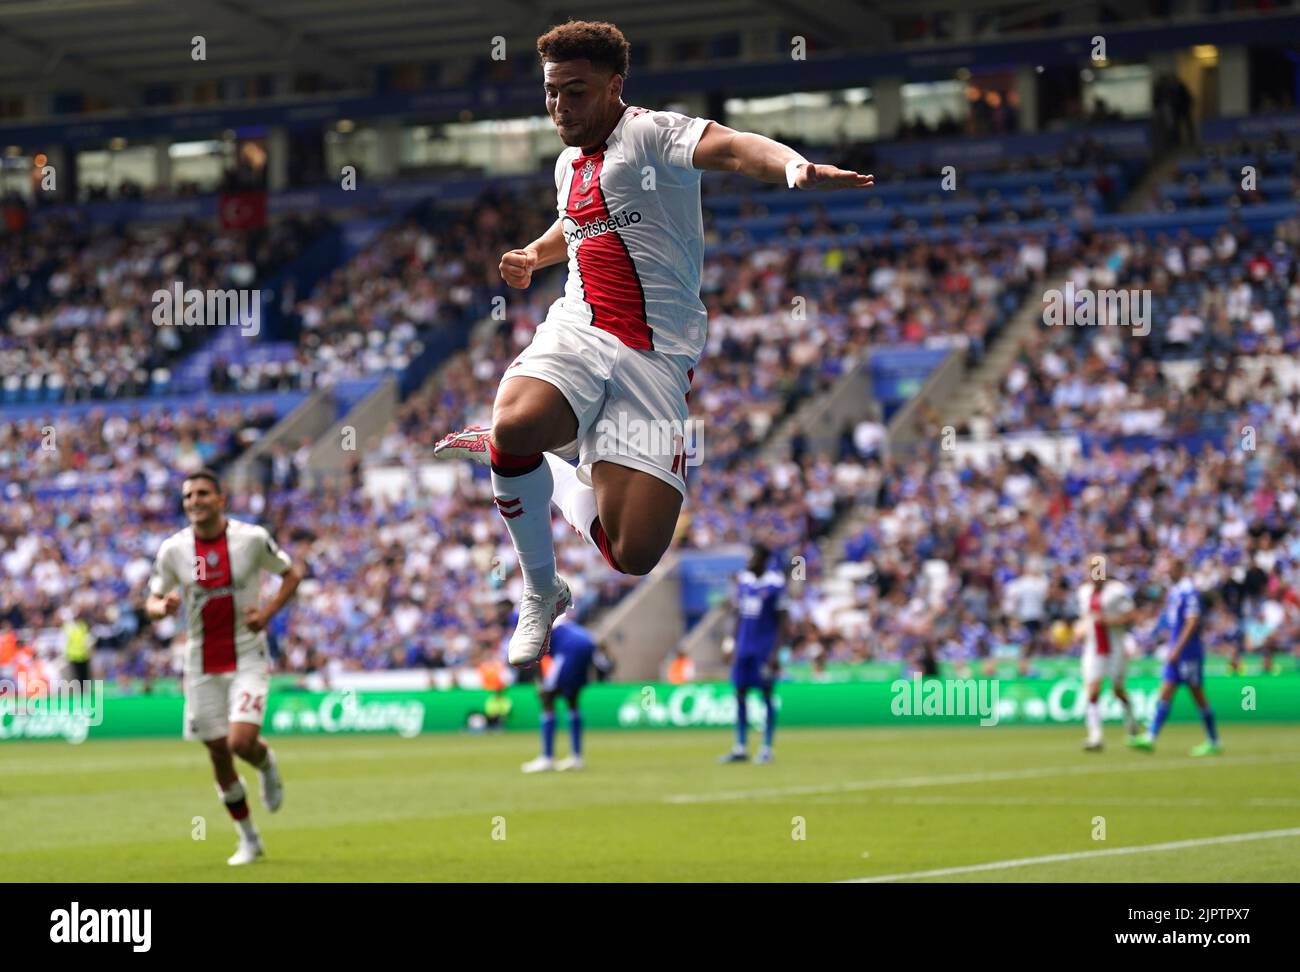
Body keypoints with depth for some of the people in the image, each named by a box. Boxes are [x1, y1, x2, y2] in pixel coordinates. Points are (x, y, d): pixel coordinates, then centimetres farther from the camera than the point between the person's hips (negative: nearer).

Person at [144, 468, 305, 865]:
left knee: (241, 742, -20)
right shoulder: (173, 550, -4)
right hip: (202, 664, 3)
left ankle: (267, 765, 19)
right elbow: (152, 602, 5)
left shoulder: (252, 538, -9)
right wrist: (163, 606, -19)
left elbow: (292, 573, 5)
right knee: (218, 753, 6)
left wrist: (268, 612, -11)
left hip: (248, 657, -3)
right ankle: (248, 839, 23)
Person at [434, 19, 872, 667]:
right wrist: (534, 256, 24)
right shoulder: (568, 164, 19)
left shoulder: (651, 134, -4)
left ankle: (551, 478, 17)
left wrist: (794, 167, -48)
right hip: (578, 331, 5)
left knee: (633, 556, -17)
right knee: (517, 424, -33)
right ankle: (541, 592, -7)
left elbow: (729, 148, -27)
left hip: (658, 357, -5)